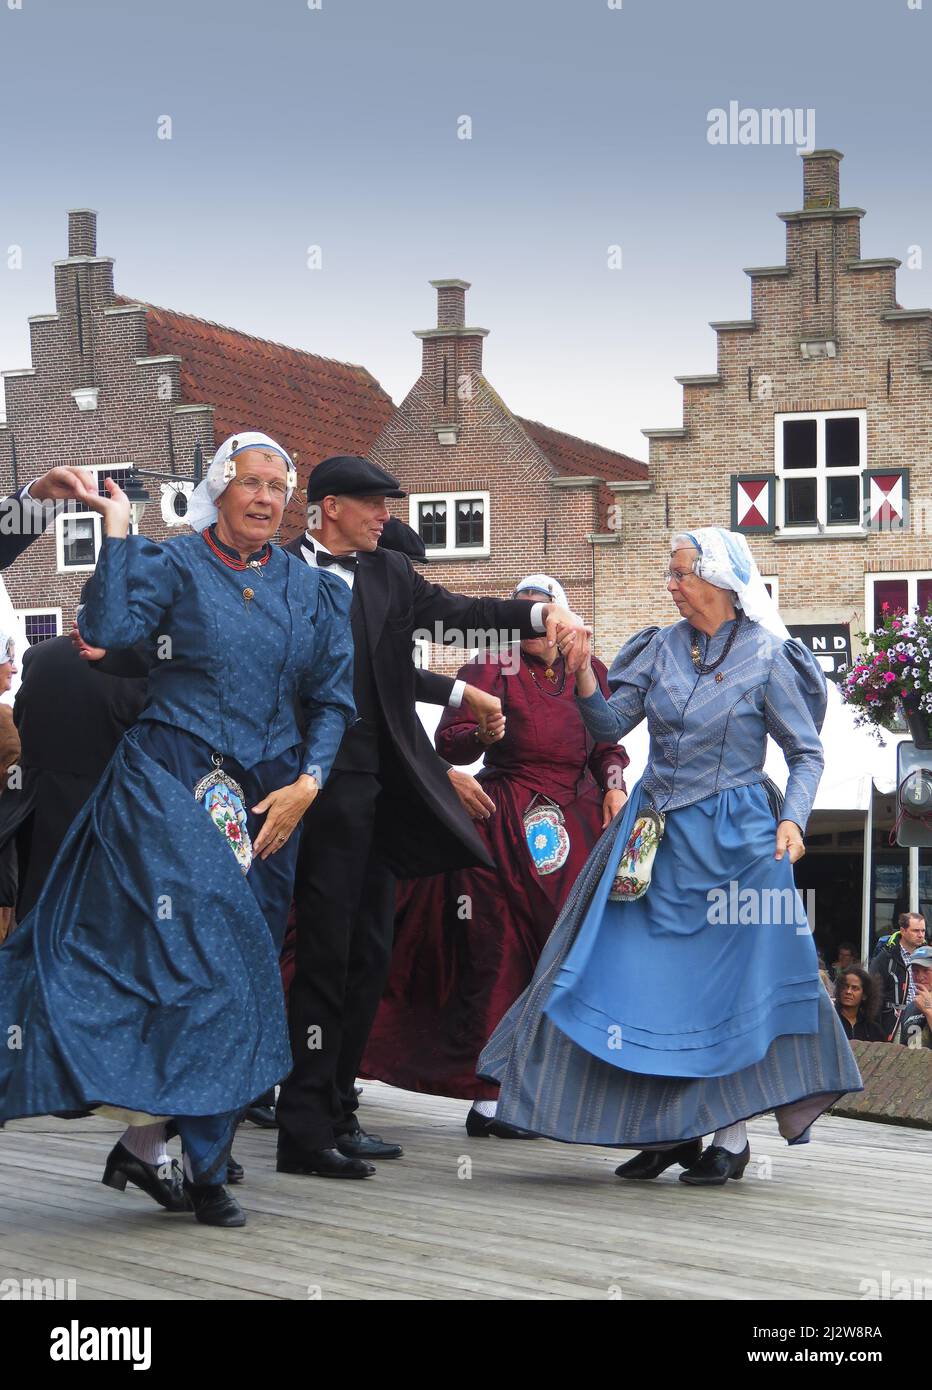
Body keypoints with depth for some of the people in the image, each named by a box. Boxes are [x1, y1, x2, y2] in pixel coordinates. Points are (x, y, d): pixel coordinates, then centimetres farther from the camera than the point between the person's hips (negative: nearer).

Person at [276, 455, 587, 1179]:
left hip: (381, 786, 7)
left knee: (368, 955, 12)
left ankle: (338, 1111, 23)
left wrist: (543, 612, -10)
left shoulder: (388, 572, 13)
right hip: (325, 785, -7)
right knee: (325, 955, -6)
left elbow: (455, 613, 3)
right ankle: (306, 1132, 0)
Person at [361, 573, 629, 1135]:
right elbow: (448, 740, -7)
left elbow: (607, 743, 21)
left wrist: (614, 786, 3)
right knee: (496, 951, -7)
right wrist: (482, 735, -26)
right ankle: (487, 1096, -5)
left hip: (578, 826, 4)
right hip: (505, 824, -4)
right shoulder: (493, 666, 0)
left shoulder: (590, 671, 13)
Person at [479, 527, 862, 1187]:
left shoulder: (766, 659, -6)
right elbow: (609, 726, 5)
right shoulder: (661, 648, 5)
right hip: (656, 836, 5)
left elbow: (808, 754, -1)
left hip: (733, 840, -4)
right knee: (644, 976, 1)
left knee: (729, 981, 2)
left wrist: (791, 821, -15)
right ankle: (671, 1128, 12)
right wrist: (584, 672, -10)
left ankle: (733, 1134, 13)